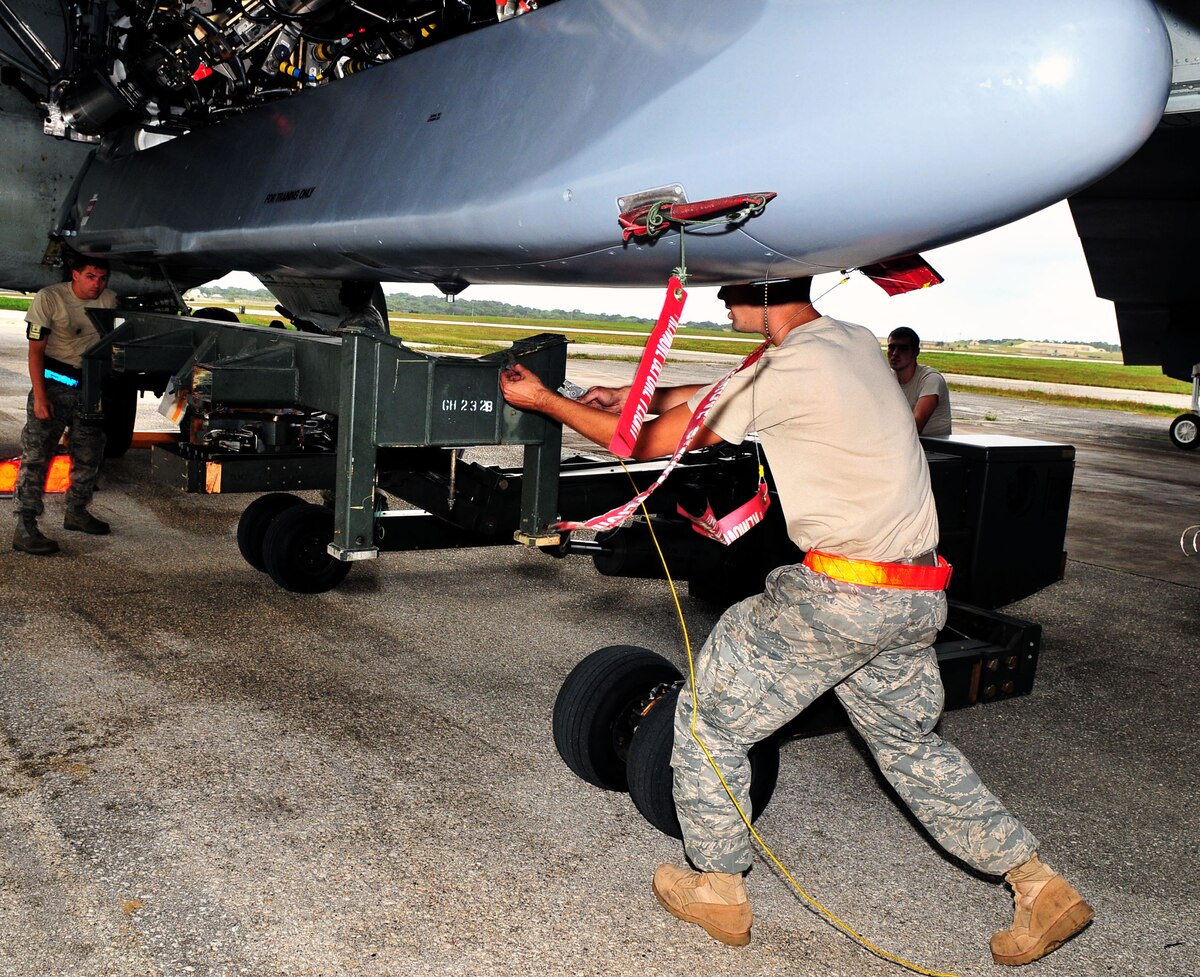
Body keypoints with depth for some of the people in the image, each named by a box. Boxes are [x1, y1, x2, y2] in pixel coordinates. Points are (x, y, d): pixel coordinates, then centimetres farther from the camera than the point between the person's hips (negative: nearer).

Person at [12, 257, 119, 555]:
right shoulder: (48, 298, -15)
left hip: (91, 385, 6)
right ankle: (24, 528, -9)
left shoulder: (109, 299, -1)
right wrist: (39, 396, -20)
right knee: (37, 454, -9)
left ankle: (76, 512, 33)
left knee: (89, 454, 14)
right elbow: (35, 350, -14)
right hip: (53, 384, -5)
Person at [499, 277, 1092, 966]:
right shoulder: (856, 341, 9)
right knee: (910, 742, 26)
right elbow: (730, 394, 23)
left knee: (711, 715, 9)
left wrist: (545, 399, 3)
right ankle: (1041, 887, 28)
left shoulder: (785, 370, -17)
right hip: (919, 594, 9)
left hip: (843, 594, -8)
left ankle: (719, 889, 23)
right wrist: (641, 394, 24)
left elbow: (648, 442, -9)